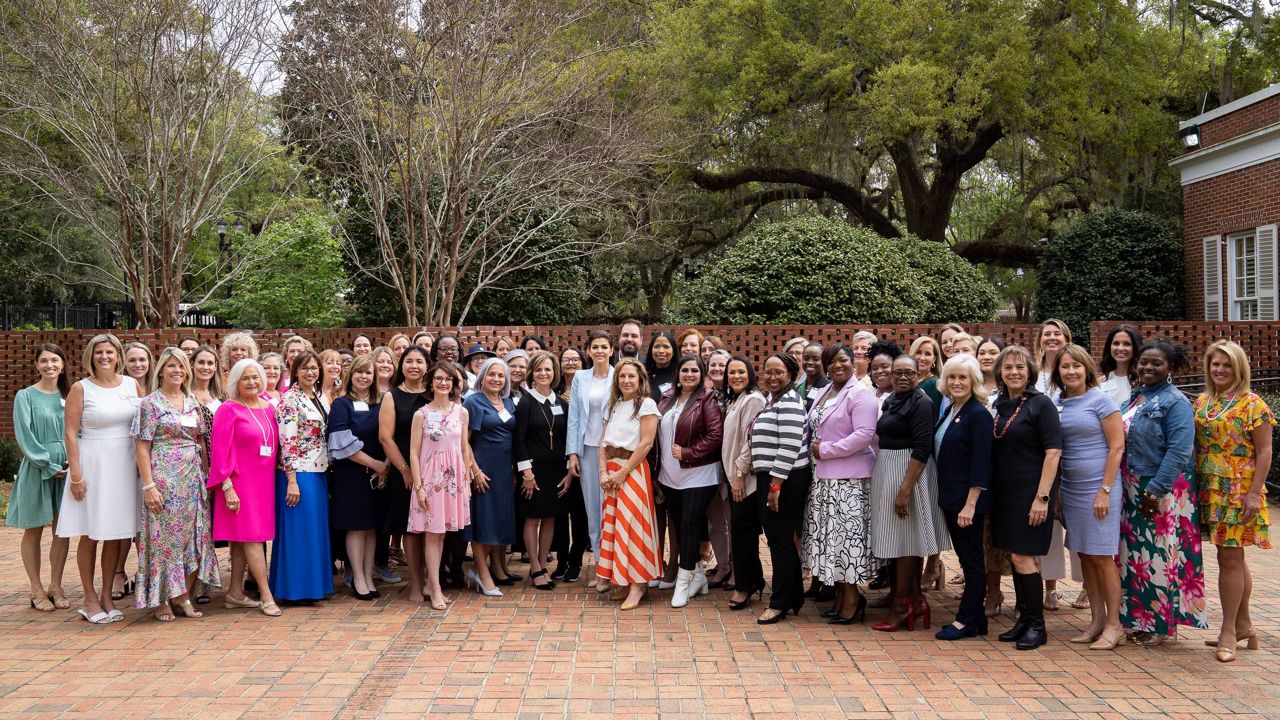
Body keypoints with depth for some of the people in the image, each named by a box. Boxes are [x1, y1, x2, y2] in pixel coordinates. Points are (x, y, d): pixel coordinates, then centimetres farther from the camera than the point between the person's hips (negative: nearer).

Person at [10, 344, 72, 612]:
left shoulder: (68, 396, 9)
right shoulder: (25, 396, -2)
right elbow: (24, 436, -8)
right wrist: (48, 466, -13)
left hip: (66, 468, 4)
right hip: (36, 468, -3)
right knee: (34, 530, 3)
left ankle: (55, 586, 15)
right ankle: (37, 590, 11)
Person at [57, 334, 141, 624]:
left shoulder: (132, 384, 6)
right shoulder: (81, 389, -3)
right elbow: (70, 433, -6)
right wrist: (76, 474, -12)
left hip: (125, 465, 3)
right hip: (93, 463, -3)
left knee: (116, 533, 8)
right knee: (90, 534, 2)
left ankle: (107, 595, 19)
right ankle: (90, 599, 12)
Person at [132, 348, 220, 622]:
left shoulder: (192, 402, 12)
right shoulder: (151, 403, -3)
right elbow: (142, 447, -7)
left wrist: (206, 474, 7)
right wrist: (149, 485, -14)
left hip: (193, 478, 5)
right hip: (164, 477, -5)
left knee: (194, 535, 4)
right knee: (164, 536, -1)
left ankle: (183, 596, 14)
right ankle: (161, 601, 10)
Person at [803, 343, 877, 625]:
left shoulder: (860, 394, -9)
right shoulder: (822, 394, 15)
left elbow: (864, 435, -19)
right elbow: (814, 429, 22)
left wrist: (825, 450, -15)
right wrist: (814, 449, 1)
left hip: (849, 479, -8)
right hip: (822, 477, 8)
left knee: (847, 536, -5)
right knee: (830, 537, 10)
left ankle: (852, 597, 6)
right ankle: (840, 595, 19)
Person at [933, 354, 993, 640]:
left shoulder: (978, 414, -13)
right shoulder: (949, 411, 12)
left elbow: (981, 463, -18)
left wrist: (970, 503, -21)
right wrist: (946, 497, 14)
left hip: (968, 499, -9)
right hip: (950, 498, 9)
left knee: (972, 560, 1)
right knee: (965, 558, 14)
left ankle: (966, 620, 9)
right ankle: (976, 617, 22)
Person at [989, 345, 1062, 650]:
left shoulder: (1040, 404, -9)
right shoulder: (999, 405, 10)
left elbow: (1053, 452, -13)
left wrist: (1042, 497, -18)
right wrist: (989, 492, 10)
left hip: (1030, 490, -7)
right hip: (1004, 491, 7)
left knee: (1023, 556, -7)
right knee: (1015, 556, 11)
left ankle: (1037, 625, 5)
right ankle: (1023, 619, 21)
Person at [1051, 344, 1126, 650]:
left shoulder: (1100, 400, -8)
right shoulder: (1056, 404, 8)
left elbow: (1117, 447, -10)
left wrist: (1105, 490, -15)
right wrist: (1054, 490, 8)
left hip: (1097, 488, -6)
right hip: (1069, 488, 6)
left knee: (1101, 557, -2)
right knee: (1084, 556, 10)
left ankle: (1114, 625, 8)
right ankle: (1097, 620, 20)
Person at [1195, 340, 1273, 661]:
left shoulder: (1251, 404, -7)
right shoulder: (1202, 402, 11)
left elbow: (1264, 451, -9)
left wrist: (1254, 493, -15)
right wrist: (1195, 484, 8)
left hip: (1238, 491, -6)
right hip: (1210, 490, 6)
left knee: (1230, 557, -4)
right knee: (1233, 557, 14)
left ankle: (1229, 631, 5)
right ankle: (1243, 626, 24)